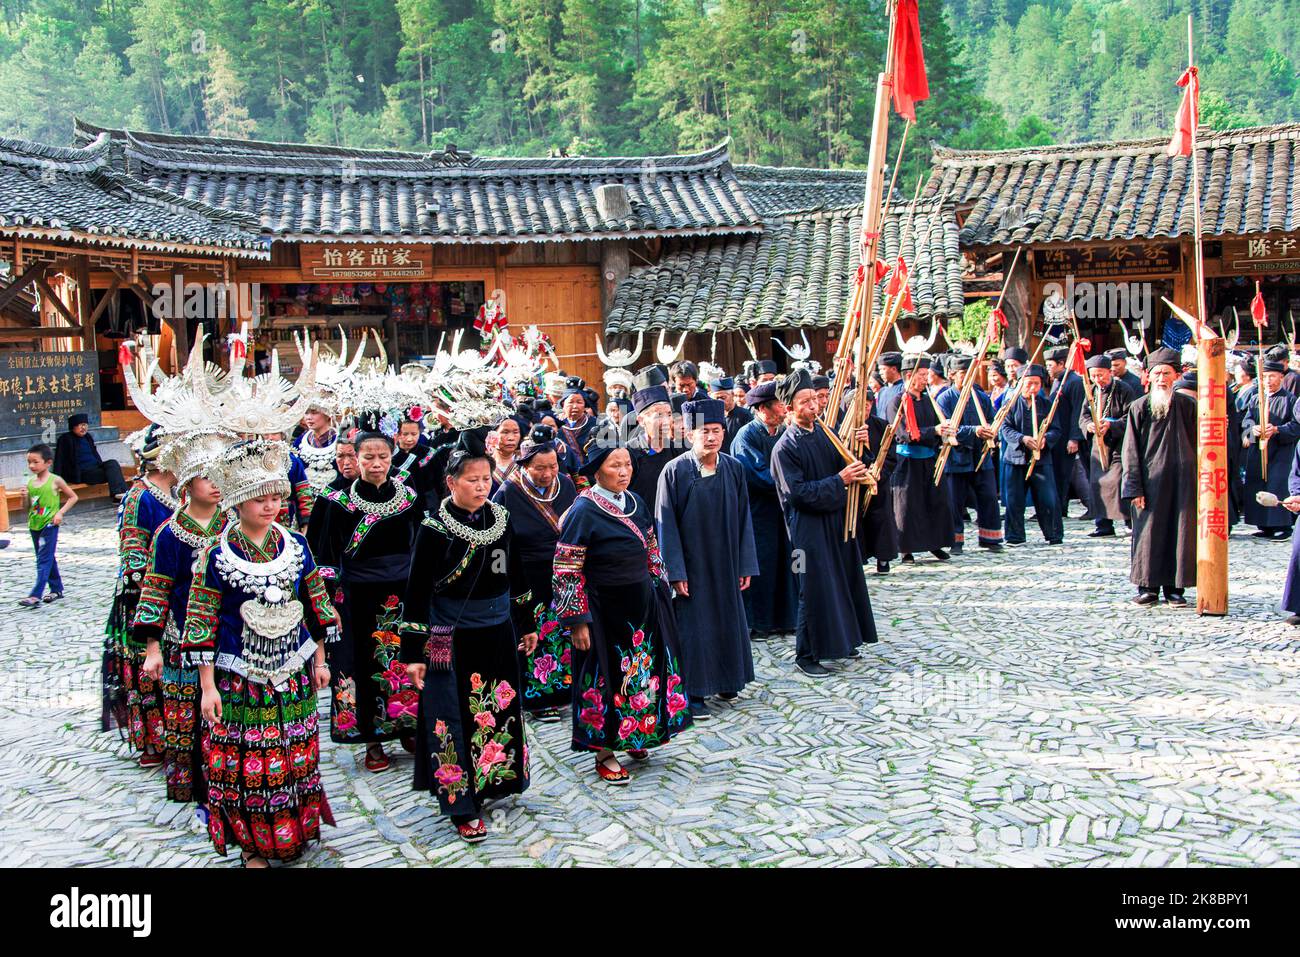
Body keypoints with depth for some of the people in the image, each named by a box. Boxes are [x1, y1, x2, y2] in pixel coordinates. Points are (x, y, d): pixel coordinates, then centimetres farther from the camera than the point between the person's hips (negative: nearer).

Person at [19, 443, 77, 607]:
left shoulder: (55, 481, -8)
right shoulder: (30, 482, 5)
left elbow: (73, 497, 0)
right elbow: (26, 507, 11)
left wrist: (60, 512, -10)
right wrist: (25, 497, -9)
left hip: (49, 525, -6)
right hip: (34, 525, 6)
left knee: (44, 560, -9)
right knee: (47, 559, 15)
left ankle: (35, 595, -14)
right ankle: (56, 589, 26)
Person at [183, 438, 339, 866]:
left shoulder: (296, 546, 2)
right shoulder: (216, 555, -10)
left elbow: (316, 607, 11)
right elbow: (202, 625, -8)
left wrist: (319, 661, 13)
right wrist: (207, 687, -9)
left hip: (293, 675, 3)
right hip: (240, 679, -3)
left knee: (296, 757, 12)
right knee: (247, 764, 4)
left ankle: (295, 832, 30)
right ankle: (253, 845, 20)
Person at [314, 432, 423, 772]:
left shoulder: (411, 498, 2)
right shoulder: (340, 502, -4)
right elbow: (328, 555, -3)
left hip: (404, 592, 2)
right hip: (360, 597, -2)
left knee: (405, 660, 7)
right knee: (364, 663, 3)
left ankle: (406, 728, 24)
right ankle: (372, 739, 15)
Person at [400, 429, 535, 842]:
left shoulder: (500, 519, 2)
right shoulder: (435, 528, -13)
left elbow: (516, 577, 14)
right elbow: (417, 592, -12)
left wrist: (526, 625, 18)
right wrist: (413, 652, -14)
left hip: (498, 635, 5)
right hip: (452, 640, -5)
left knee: (500, 711, 14)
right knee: (456, 718, 1)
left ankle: (492, 781, 34)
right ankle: (462, 805, 10)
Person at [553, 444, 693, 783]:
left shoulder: (635, 503, 3)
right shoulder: (583, 511, -17)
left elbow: (652, 550, 15)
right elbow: (567, 571, -17)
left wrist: (660, 591, 13)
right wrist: (577, 621, -17)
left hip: (641, 604, 7)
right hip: (605, 612, -6)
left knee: (642, 670, 15)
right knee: (609, 675, 4)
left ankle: (635, 735, 35)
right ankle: (604, 752, 19)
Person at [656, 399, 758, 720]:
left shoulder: (734, 469, 0)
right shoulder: (675, 471, -12)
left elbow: (743, 519, 5)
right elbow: (666, 524, -11)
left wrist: (745, 565, 3)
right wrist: (675, 572, -14)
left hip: (725, 563, 4)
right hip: (691, 564, -4)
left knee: (728, 619, 13)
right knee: (693, 625, 1)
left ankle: (726, 680, 31)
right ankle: (693, 692, 11)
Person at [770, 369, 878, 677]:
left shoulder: (825, 432, 6)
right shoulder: (785, 448, -15)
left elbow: (843, 465, 14)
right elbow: (798, 492, -21)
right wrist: (840, 481, -21)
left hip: (837, 518, 7)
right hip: (809, 527, -7)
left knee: (845, 579, 16)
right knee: (815, 588, -3)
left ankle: (841, 640, 32)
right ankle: (806, 654, 9)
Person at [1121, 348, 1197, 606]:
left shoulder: (1187, 405, 3)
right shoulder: (1139, 407, 2)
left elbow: (1198, 444, 6)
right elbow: (1131, 451, 1)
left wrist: (1199, 481, 0)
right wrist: (1133, 486, -5)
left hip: (1182, 479, 1)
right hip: (1149, 480, 0)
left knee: (1180, 533, 2)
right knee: (1148, 533, 1)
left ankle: (1174, 587, 11)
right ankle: (1149, 586, 11)